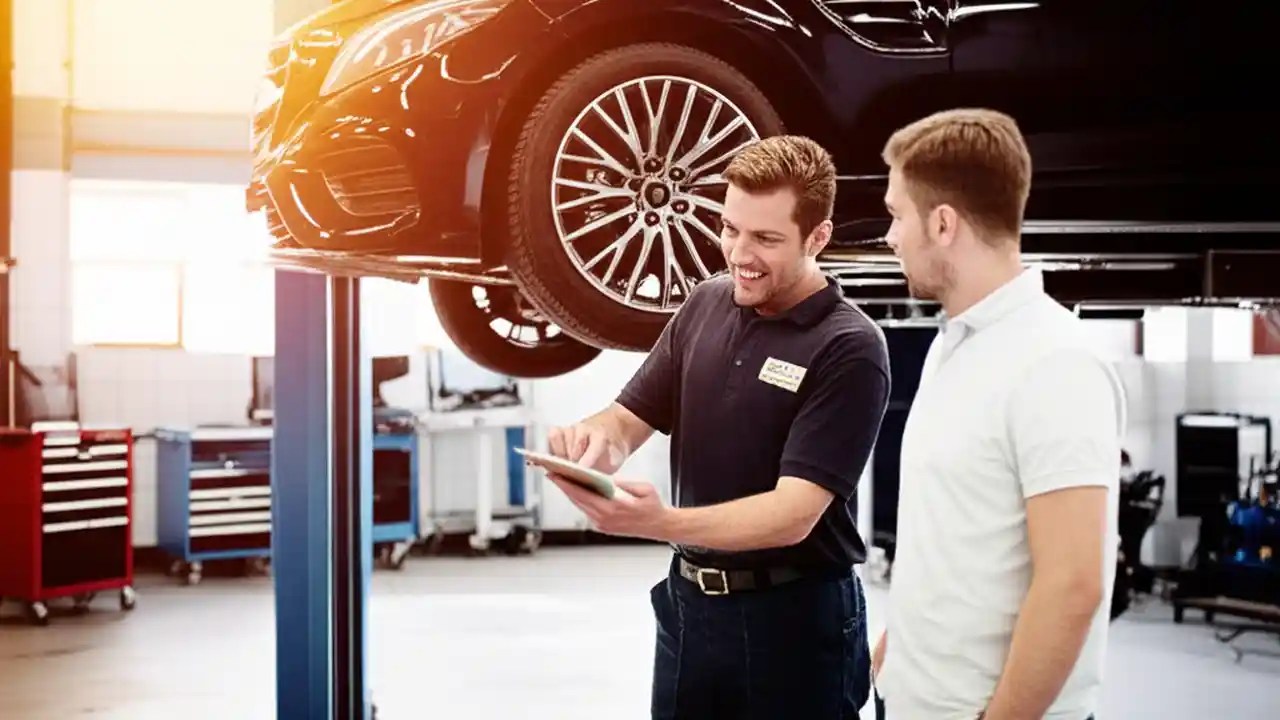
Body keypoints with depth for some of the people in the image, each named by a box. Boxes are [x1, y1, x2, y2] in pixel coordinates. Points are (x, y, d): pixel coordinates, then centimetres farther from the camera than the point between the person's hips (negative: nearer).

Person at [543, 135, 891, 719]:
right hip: (688, 600, 6)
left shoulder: (849, 348, -17)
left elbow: (794, 513, -23)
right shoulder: (705, 304, 1)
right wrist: (592, 440, -20)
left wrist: (659, 522, -38)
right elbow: (630, 418, 4)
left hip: (795, 616, -5)